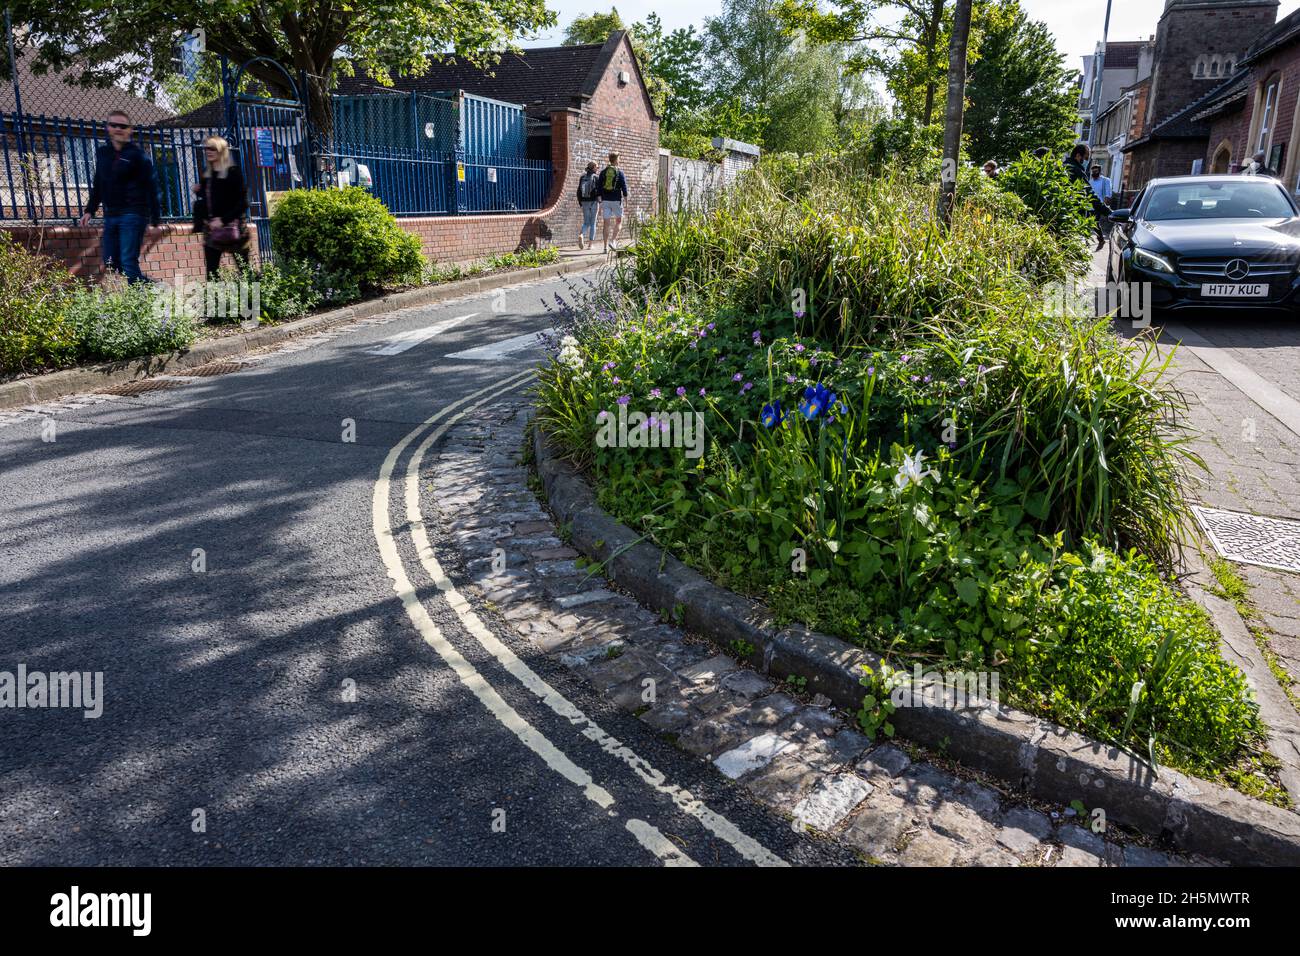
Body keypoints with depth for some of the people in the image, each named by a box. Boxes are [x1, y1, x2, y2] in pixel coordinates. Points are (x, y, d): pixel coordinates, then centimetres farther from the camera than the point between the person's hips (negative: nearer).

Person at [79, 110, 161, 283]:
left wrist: (155, 218, -13)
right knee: (110, 264, 6)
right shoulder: (102, 153, 14)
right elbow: (97, 184, 22)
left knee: (128, 262, -14)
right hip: (110, 215, 7)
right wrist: (90, 210, 16)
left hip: (133, 215, -7)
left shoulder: (137, 154, -4)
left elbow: (151, 186, -7)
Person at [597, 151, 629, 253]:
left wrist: (600, 204, 10)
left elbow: (599, 188, 7)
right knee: (618, 221, 11)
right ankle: (613, 240, -8)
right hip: (616, 200, -3)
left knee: (606, 224, 4)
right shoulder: (620, 172, -3)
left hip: (605, 200, 3)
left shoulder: (603, 172, 7)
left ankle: (606, 246, 1)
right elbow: (624, 187, -6)